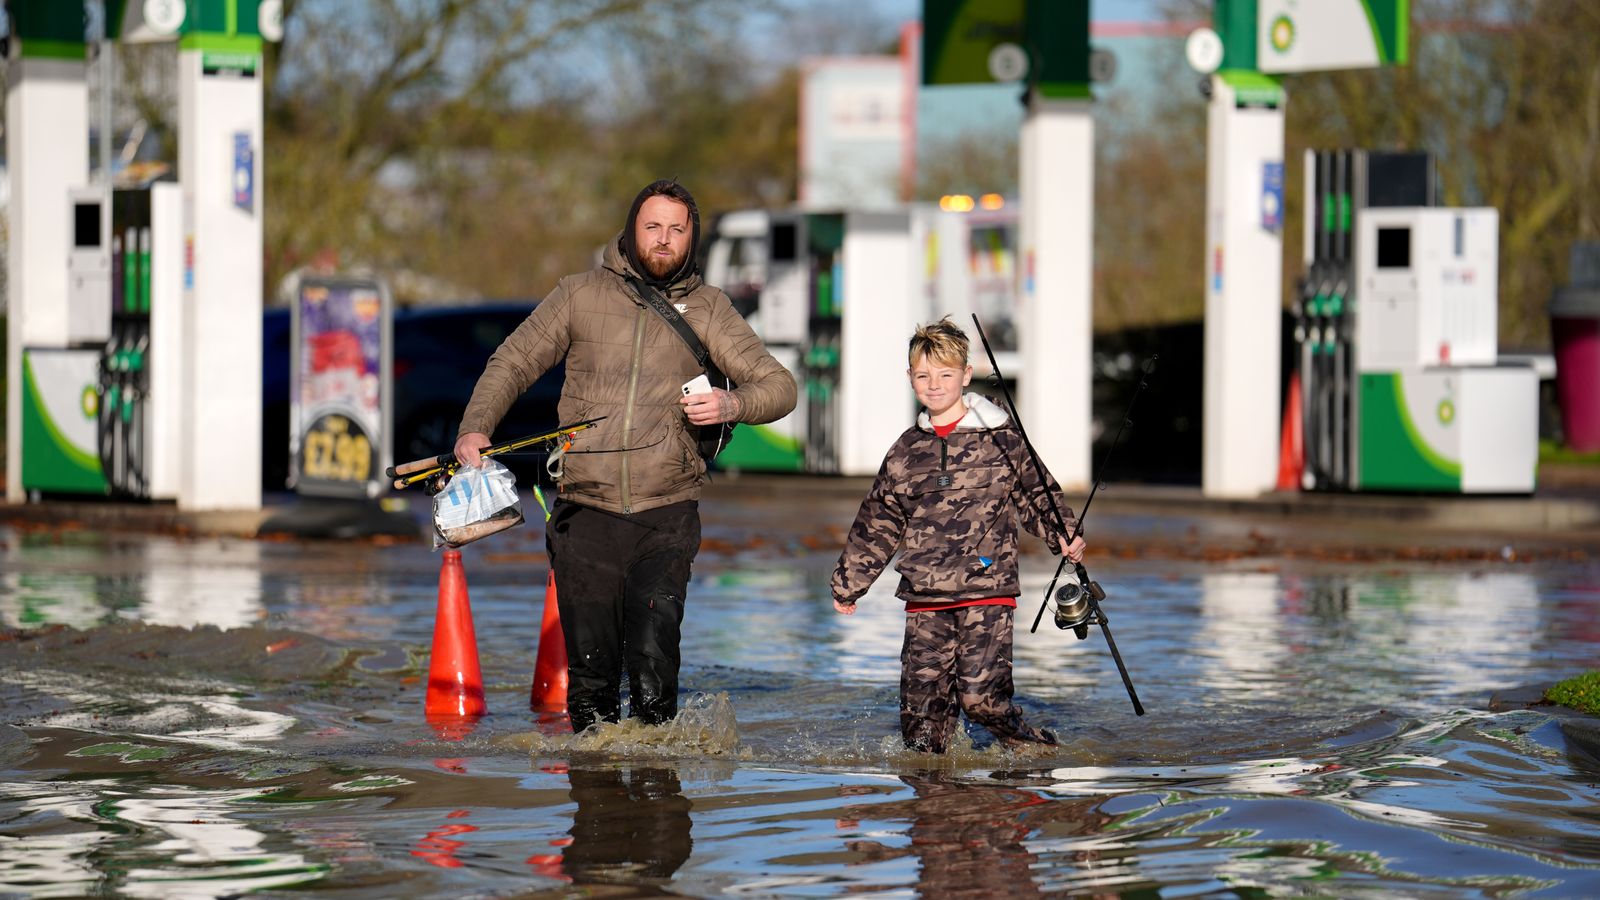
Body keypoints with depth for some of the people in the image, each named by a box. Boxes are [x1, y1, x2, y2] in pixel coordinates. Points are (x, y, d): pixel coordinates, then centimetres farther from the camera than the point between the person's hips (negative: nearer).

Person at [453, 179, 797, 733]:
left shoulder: (708, 309, 9)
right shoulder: (582, 295, 8)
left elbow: (779, 385, 7)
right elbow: (512, 364, 10)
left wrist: (732, 405, -15)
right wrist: (476, 428, -8)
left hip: (666, 519, -1)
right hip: (586, 515, 1)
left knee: (654, 662, -14)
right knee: (590, 669, 2)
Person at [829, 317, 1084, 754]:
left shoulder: (1000, 439, 3)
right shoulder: (906, 452, 13)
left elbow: (1037, 494, 8)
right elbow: (877, 524, 22)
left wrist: (1062, 534, -10)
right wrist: (848, 583, 28)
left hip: (986, 593, -4)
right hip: (925, 602, 4)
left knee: (981, 698, -15)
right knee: (920, 721, -2)